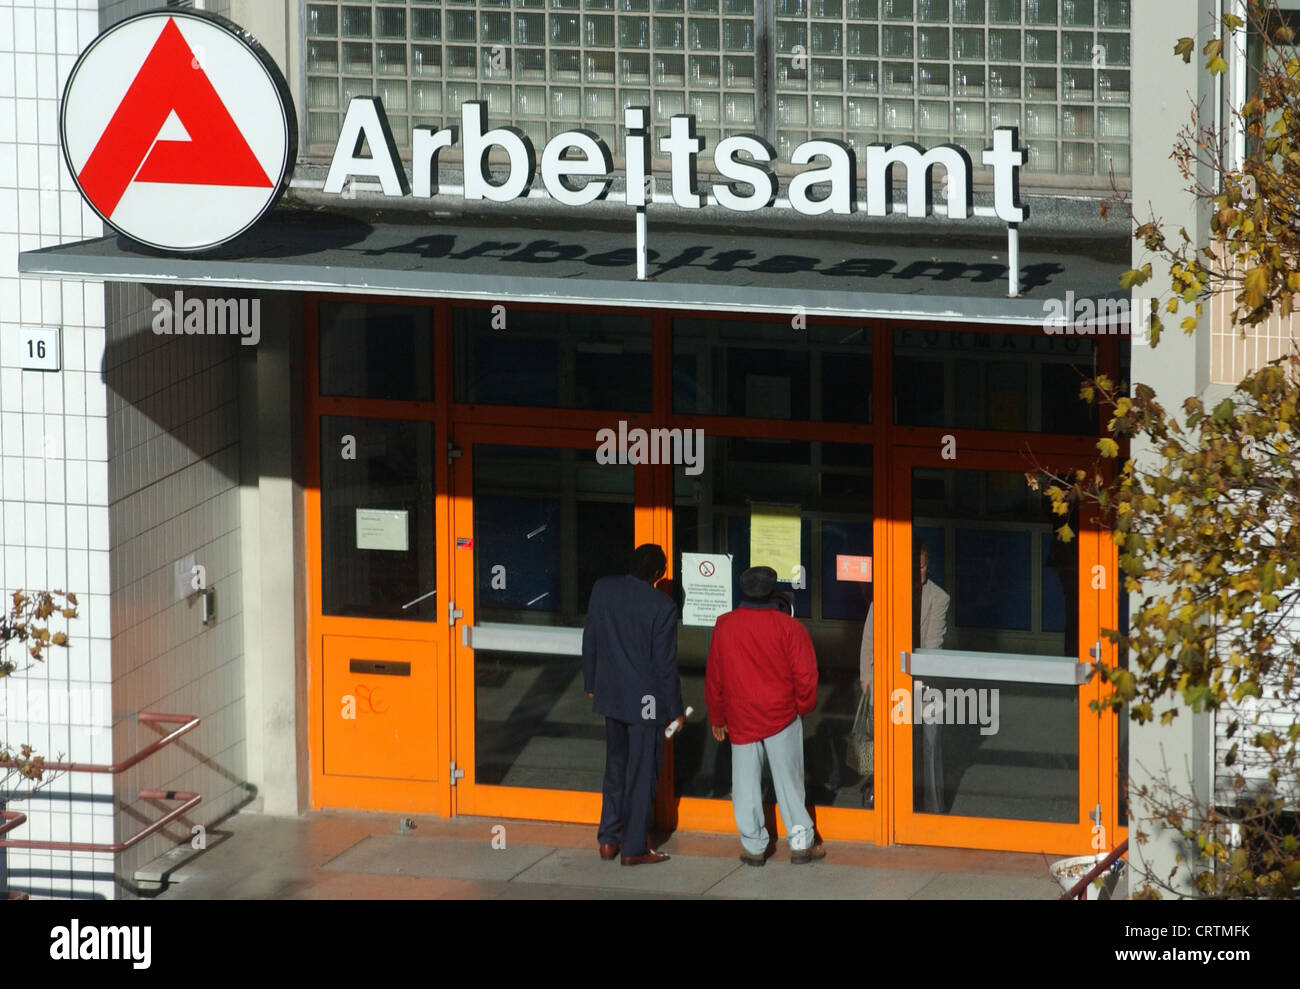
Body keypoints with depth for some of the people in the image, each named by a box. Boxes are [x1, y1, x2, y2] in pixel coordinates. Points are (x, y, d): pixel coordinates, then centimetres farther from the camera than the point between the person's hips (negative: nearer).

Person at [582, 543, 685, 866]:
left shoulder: (603, 589, -4)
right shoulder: (662, 606, -18)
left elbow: (589, 641, 5)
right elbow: (666, 663, -14)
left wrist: (591, 683, 19)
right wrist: (675, 710, -4)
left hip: (611, 694, 5)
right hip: (646, 701, -5)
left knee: (615, 767, 19)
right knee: (642, 774, 5)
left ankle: (608, 840, 22)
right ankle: (633, 848, 10)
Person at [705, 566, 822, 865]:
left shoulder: (724, 626, -1)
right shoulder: (788, 627, -10)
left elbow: (714, 676, 5)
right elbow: (804, 675, -10)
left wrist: (717, 718, 16)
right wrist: (804, 706, 9)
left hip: (740, 719, 2)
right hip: (781, 717, -2)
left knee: (746, 783, 9)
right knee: (788, 780, 7)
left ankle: (753, 847, 11)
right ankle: (800, 843, 10)